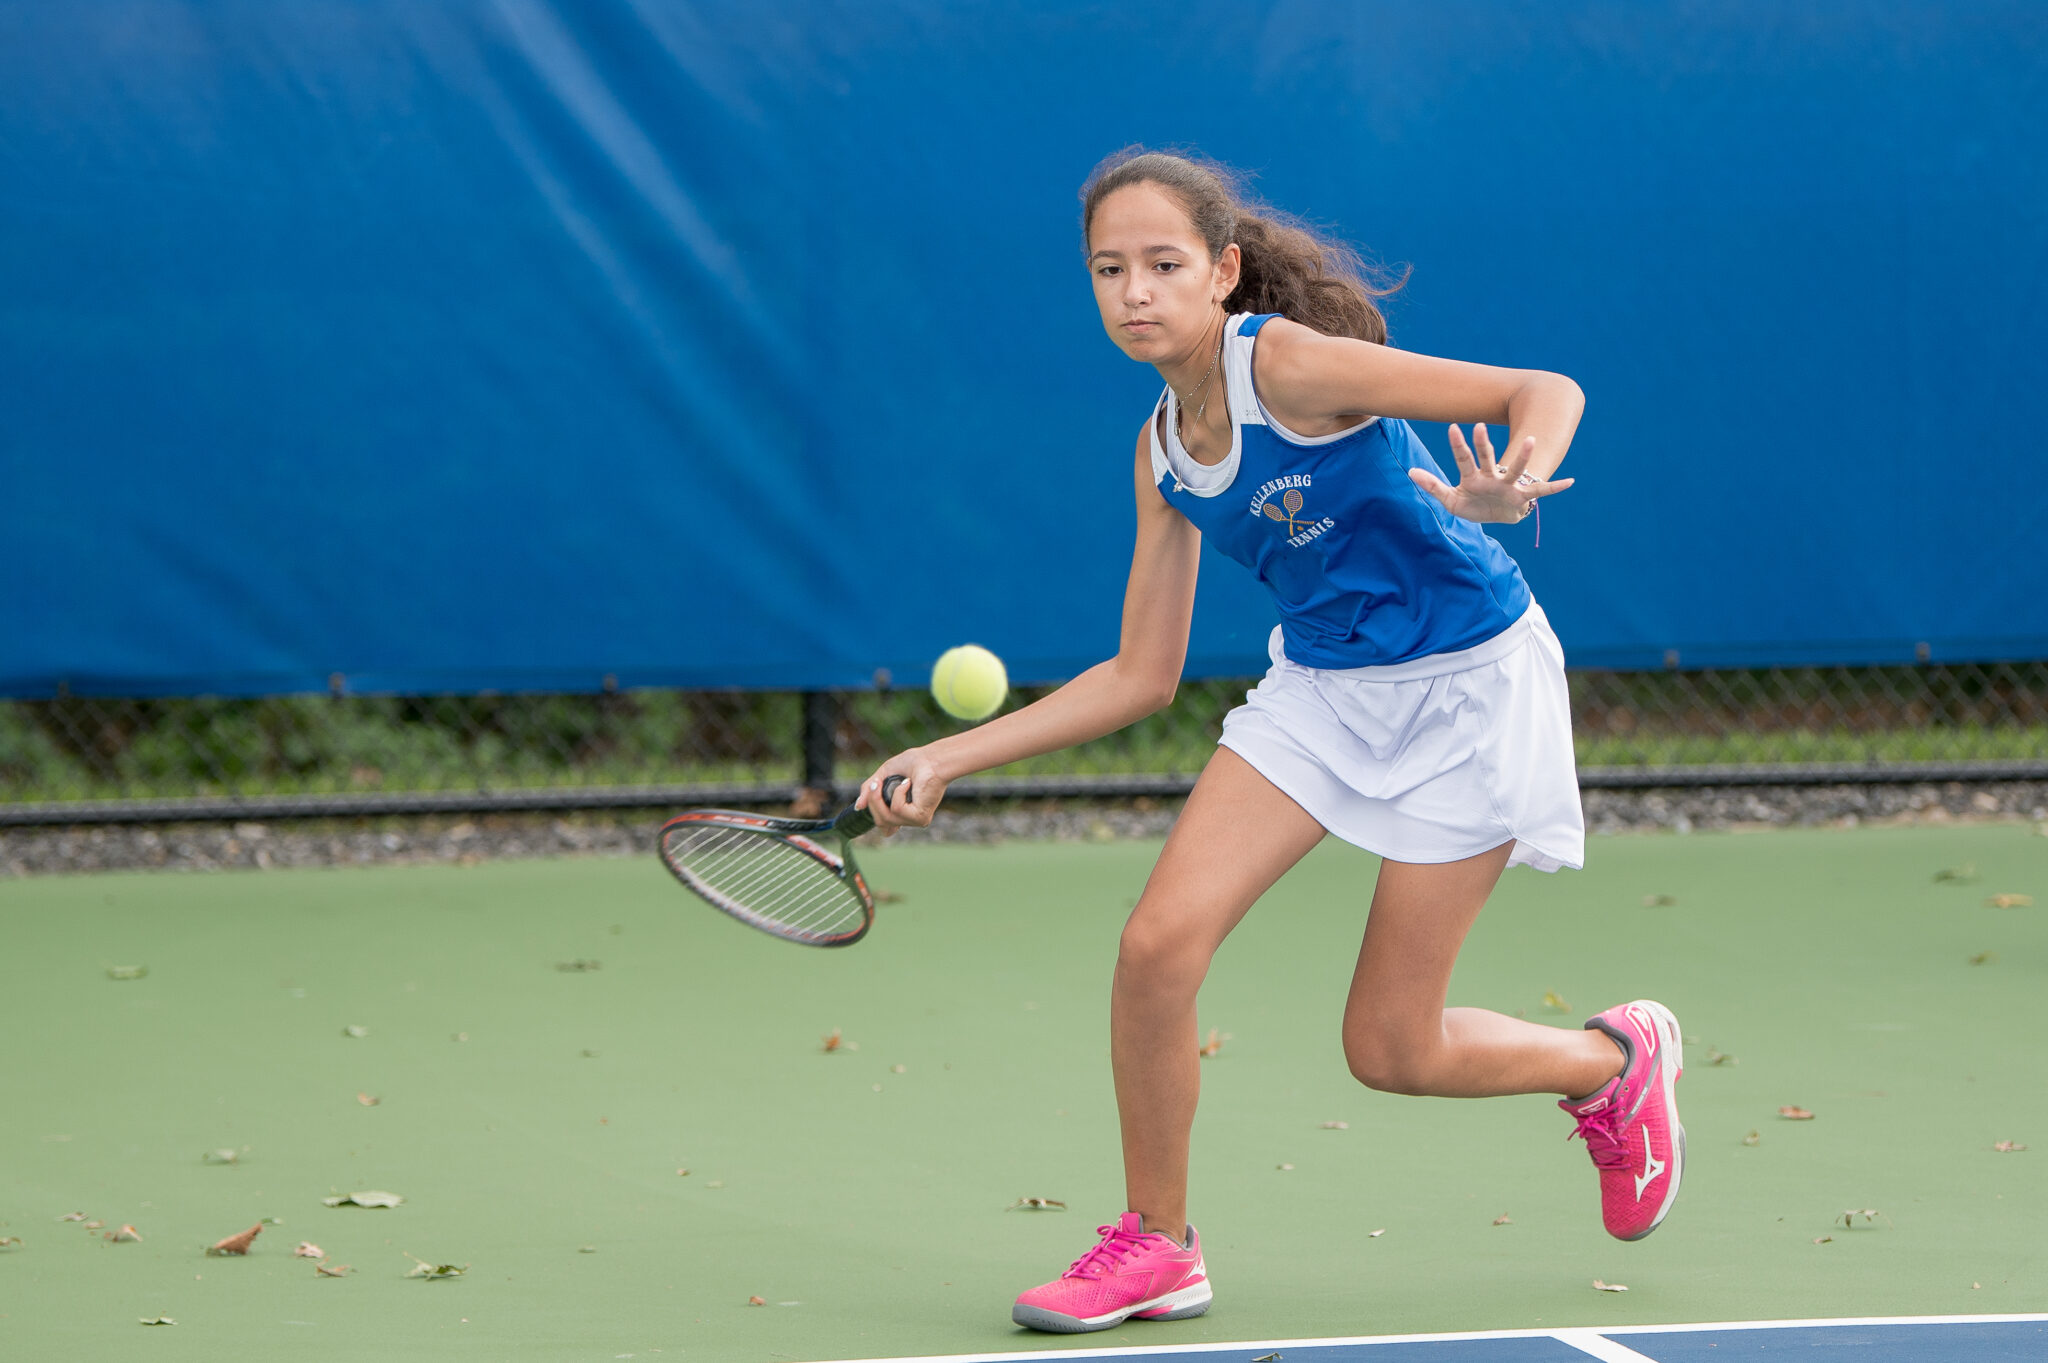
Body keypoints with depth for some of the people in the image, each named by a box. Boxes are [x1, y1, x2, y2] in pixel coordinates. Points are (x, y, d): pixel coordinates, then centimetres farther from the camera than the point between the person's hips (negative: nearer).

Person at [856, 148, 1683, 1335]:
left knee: (1389, 1050, -1)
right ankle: (1157, 1245, 7)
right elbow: (1143, 678, 7)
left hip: (1465, 684, -6)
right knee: (1158, 946, -12)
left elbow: (1546, 392, -24)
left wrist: (1516, 484, -47)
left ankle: (1617, 1063, 29)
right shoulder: (1164, 450, 0)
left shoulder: (1288, 364, -21)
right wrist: (950, 759, 3)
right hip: (1322, 688, 6)